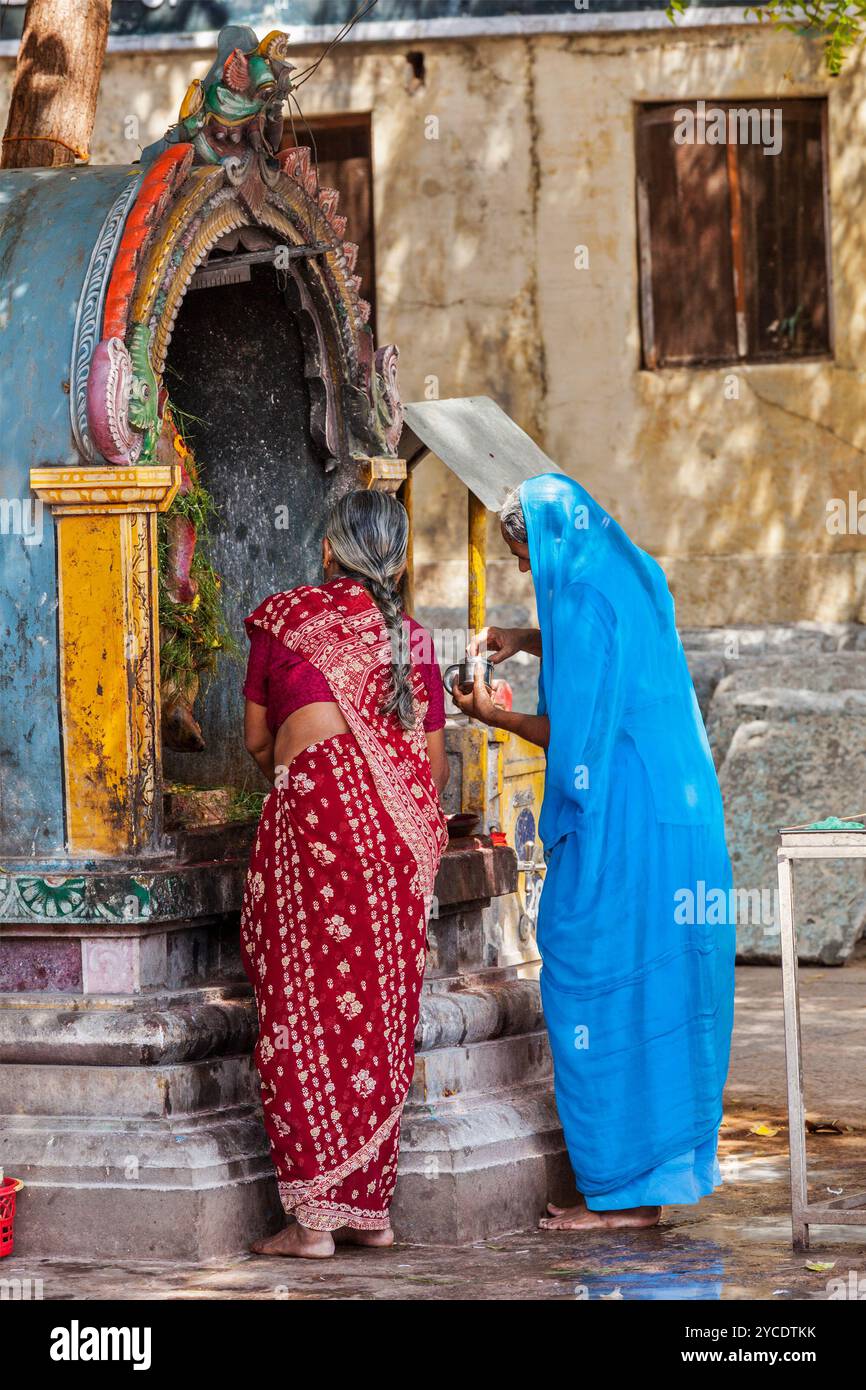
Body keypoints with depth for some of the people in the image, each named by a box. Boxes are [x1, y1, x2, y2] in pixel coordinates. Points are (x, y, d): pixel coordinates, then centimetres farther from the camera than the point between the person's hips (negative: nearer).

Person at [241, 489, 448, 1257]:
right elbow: (435, 766, 16)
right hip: (402, 829, 4)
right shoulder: (411, 638, 15)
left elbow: (257, 739, 14)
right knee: (383, 1018, 10)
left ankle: (315, 1216, -4)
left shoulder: (283, 618, 7)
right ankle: (374, 1207, 13)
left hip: (315, 810, -4)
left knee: (307, 1013, 0)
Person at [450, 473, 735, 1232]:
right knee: (659, 984, 14)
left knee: (600, 985, -3)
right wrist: (531, 640, 22)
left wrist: (497, 716, -1)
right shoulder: (636, 582, 12)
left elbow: (570, 733, -17)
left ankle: (622, 1189, 0)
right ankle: (663, 1167, 20)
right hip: (676, 817, 9)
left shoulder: (585, 604, -17)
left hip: (617, 823, -9)